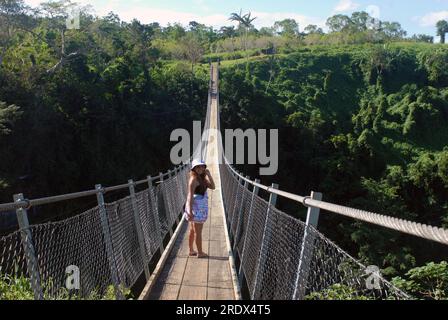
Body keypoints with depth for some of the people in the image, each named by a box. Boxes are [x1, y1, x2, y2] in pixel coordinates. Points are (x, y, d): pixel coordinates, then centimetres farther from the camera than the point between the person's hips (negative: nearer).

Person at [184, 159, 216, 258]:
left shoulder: (202, 178, 9)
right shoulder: (194, 179, -17)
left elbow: (212, 187, 3)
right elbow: (190, 195, -22)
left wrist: (208, 175, -7)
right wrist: (190, 212, -25)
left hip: (200, 207, 9)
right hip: (196, 207, -9)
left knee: (192, 230, 18)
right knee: (198, 232, 2)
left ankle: (191, 250, 29)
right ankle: (200, 252, 13)